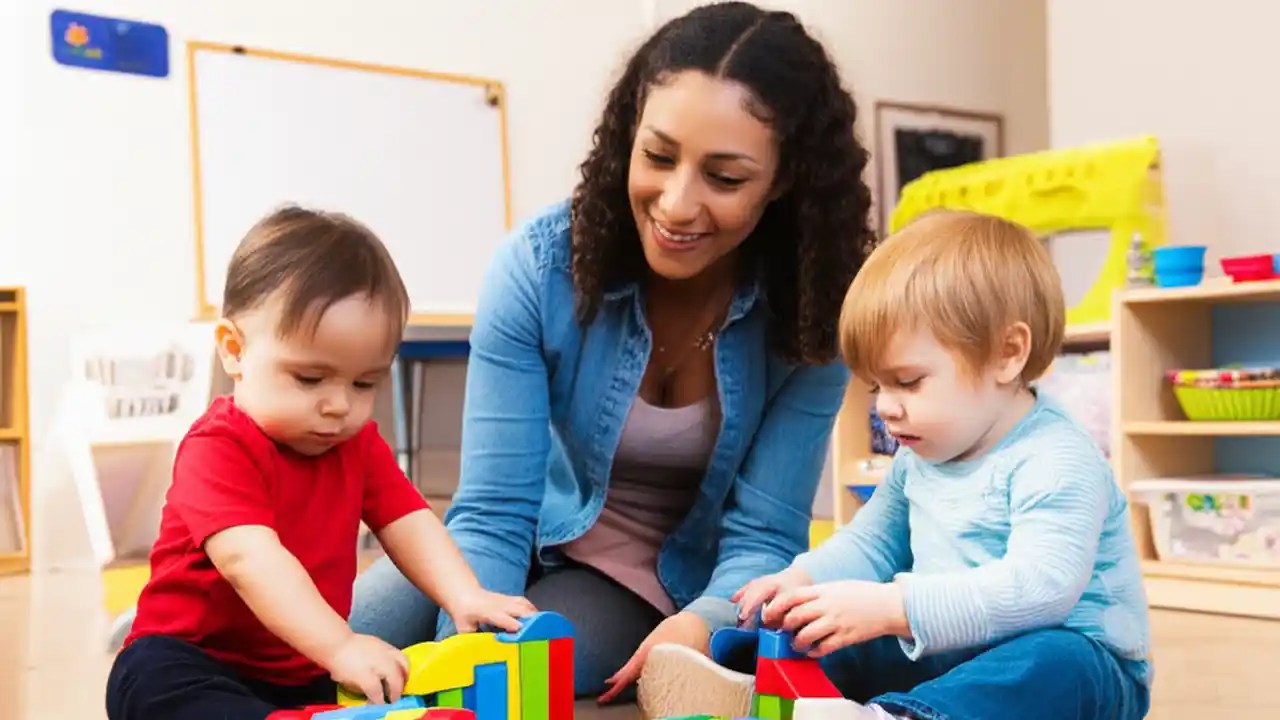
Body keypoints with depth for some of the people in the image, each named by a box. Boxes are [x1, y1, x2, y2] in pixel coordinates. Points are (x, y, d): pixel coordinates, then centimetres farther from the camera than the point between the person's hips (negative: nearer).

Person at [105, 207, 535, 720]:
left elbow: (408, 525, -4)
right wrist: (340, 646, -48)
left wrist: (466, 597, -25)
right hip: (197, 664, -6)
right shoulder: (219, 449, -22)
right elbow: (248, 559, -36)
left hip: (305, 673, 6)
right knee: (152, 679, -38)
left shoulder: (357, 442, 3)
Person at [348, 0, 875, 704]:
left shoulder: (809, 315, -21)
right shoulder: (539, 265, -22)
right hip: (537, 538, 2)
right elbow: (492, 510, -21)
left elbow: (763, 536, -19)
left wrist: (703, 624, -42)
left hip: (668, 585, -1)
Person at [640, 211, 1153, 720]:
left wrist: (888, 608, -38)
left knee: (1057, 667, -39)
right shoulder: (920, 457, 9)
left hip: (1071, 657, -8)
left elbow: (1038, 587, -34)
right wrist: (802, 579, -1)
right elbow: (870, 543, 21)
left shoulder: (1056, 462, -20)